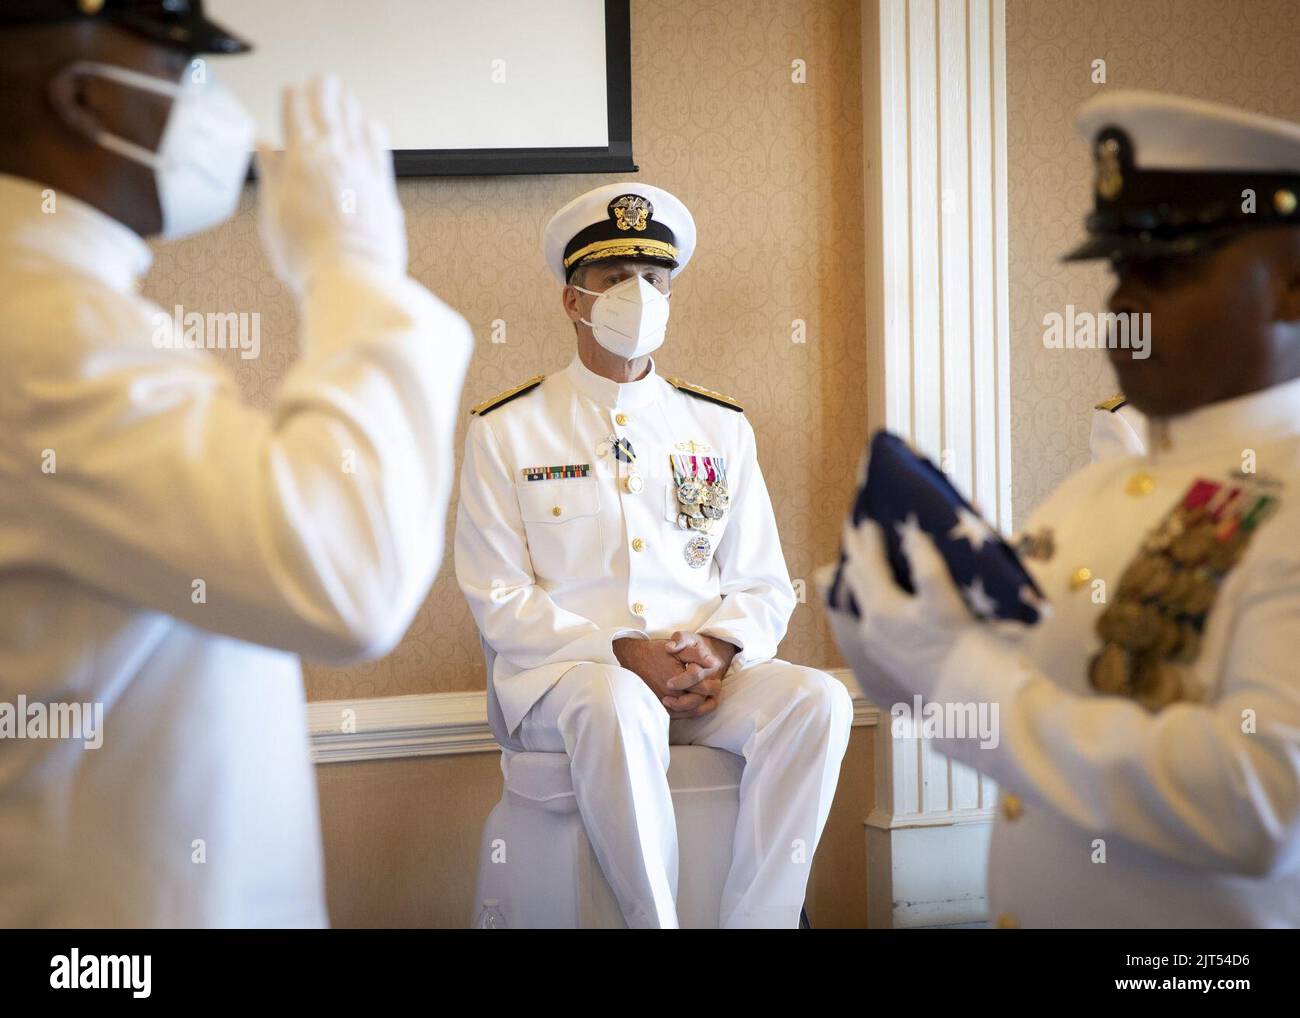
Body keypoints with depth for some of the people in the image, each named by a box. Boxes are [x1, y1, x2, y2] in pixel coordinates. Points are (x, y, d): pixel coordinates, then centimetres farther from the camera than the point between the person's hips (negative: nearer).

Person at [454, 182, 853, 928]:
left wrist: (718, 649, -11)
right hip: (561, 673, -3)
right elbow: (501, 602, -2)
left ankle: (759, 921, -23)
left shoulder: (721, 428, 15)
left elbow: (765, 587, 12)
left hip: (704, 673, 3)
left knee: (817, 699, -26)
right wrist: (621, 653, -17)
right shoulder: (505, 431, 5)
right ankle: (655, 920, -26)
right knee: (618, 705, -38)